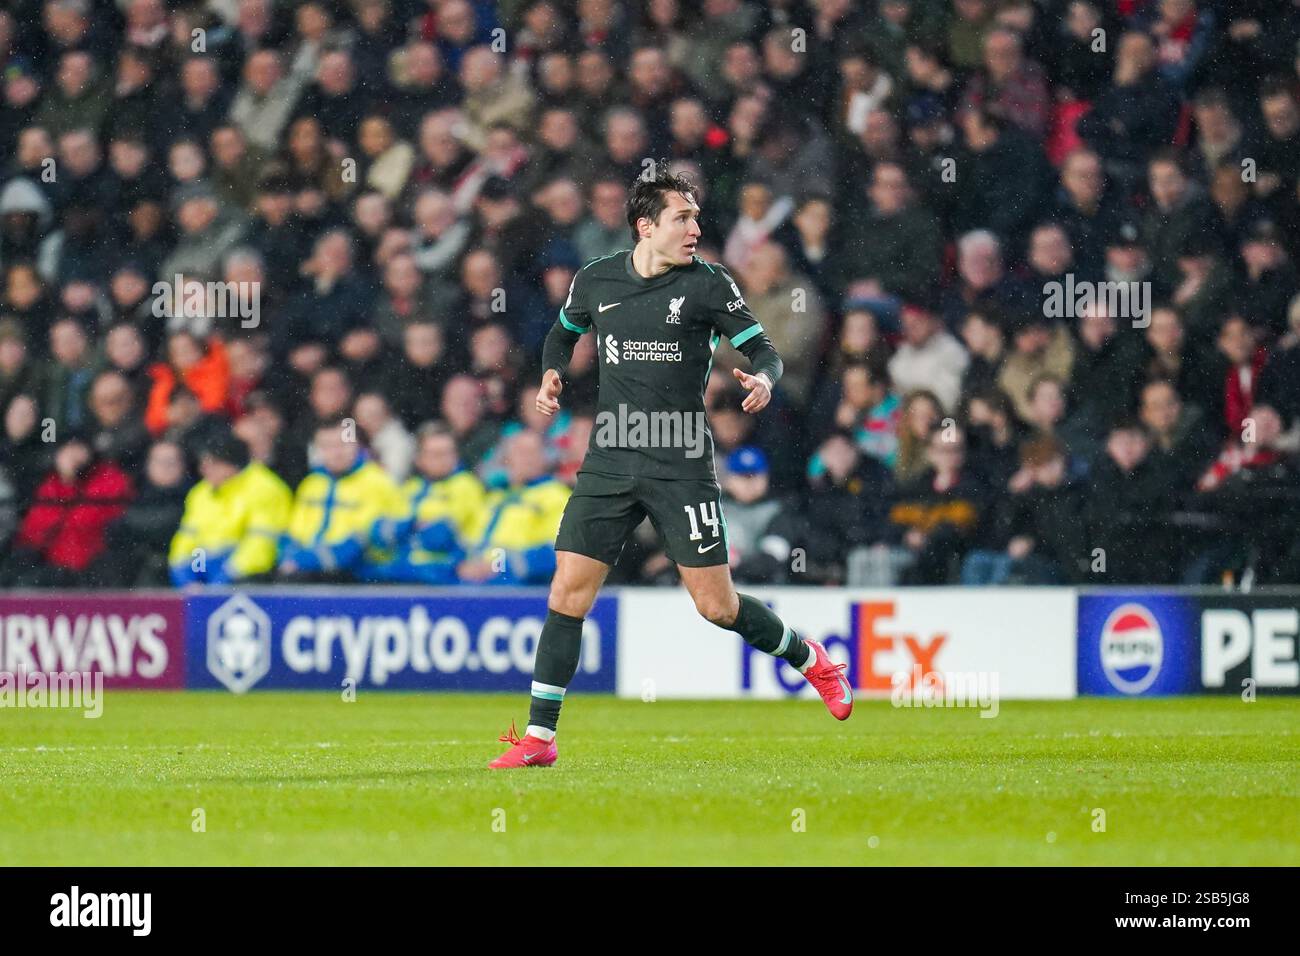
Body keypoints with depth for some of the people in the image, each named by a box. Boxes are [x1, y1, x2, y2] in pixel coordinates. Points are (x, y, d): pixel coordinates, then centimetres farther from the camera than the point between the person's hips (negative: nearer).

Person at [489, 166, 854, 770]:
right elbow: (564, 331, 26)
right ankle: (539, 737, 0)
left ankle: (809, 660, 25)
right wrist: (552, 373, 6)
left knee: (717, 606, -3)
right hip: (608, 465, 2)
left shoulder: (708, 284, -3)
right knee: (568, 591, -6)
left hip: (682, 466, -2)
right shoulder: (595, 281, 6)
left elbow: (761, 350, 1)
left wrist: (764, 380, -22)